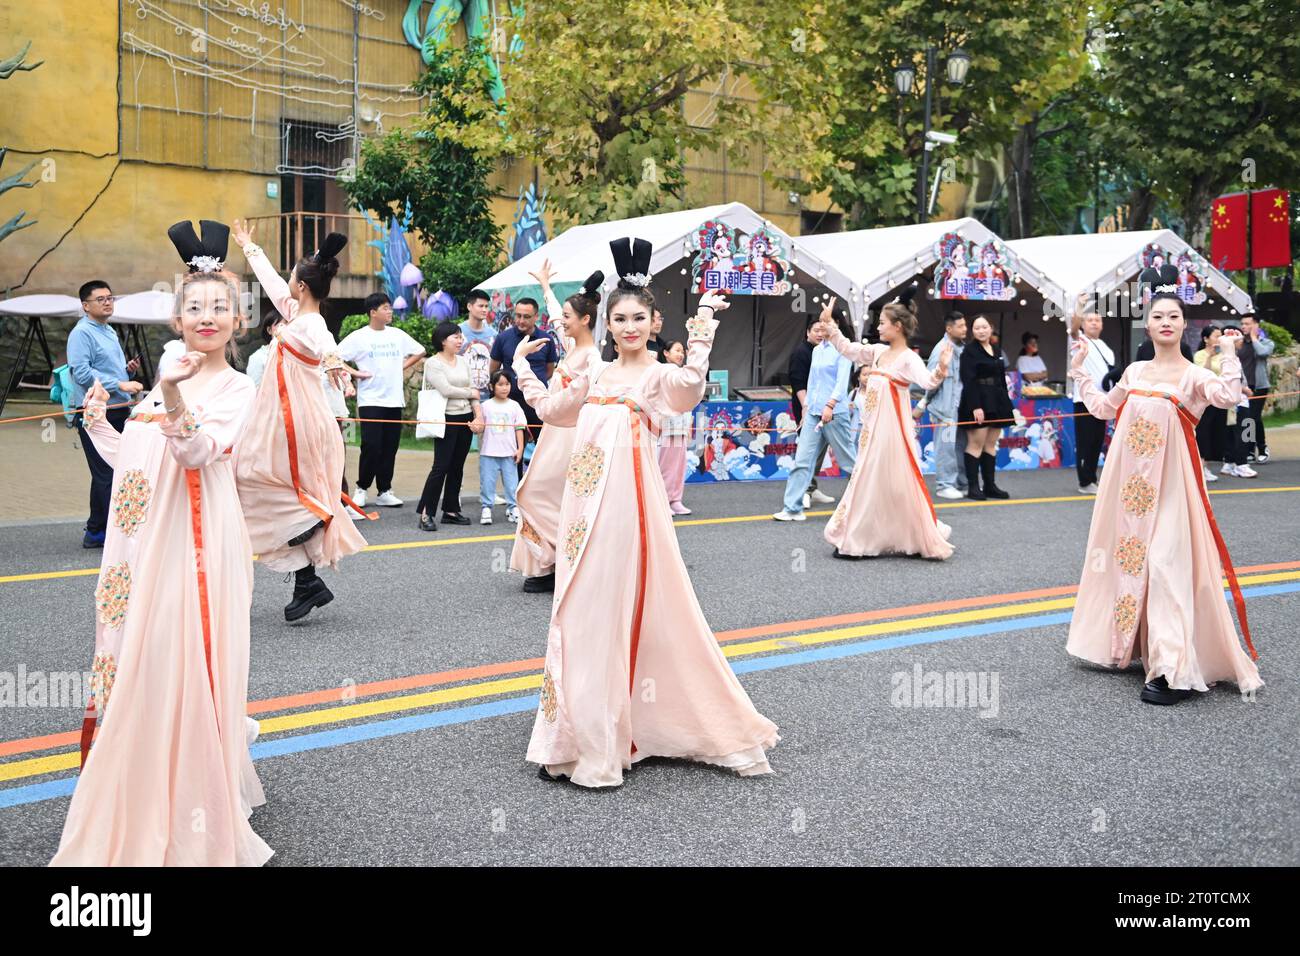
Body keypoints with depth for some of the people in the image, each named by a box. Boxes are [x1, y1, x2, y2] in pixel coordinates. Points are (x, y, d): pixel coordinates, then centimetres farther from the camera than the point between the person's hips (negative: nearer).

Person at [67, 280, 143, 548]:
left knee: (105, 475, 13)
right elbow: (82, 373, -21)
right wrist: (120, 384, -23)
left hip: (118, 413, 9)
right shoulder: (82, 333, -9)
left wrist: (127, 369, 8)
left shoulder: (109, 332, 19)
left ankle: (96, 531, 22)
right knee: (107, 475, -7)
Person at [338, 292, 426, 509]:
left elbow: (419, 352, 19)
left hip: (394, 400, 4)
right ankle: (362, 488, 9)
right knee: (371, 447, -8)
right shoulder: (359, 337, -4)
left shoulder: (397, 335, 9)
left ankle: (384, 492, 14)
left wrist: (403, 366, 8)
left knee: (389, 448, 6)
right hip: (370, 400, -4)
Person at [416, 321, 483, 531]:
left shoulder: (464, 361, 13)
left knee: (457, 467, 10)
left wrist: (479, 415, -4)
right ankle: (426, 513, -6)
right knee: (441, 467, -10)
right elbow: (446, 390, -17)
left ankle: (451, 510, 18)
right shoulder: (433, 363, -6)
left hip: (466, 419, 6)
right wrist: (470, 393, -3)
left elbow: (474, 390, 10)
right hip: (447, 420, -6)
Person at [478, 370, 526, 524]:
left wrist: (520, 448, -1)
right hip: (488, 453, 0)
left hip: (509, 453, 1)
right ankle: (486, 508, 10)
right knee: (487, 481, 2)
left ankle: (512, 508, 13)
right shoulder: (486, 406, 2)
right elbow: (480, 427, 5)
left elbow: (519, 428, 4)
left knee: (511, 481, 4)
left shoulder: (514, 405, 3)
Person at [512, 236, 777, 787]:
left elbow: (689, 390, -27)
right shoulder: (594, 374, 15)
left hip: (626, 499, -6)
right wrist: (522, 367, 34)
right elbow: (551, 411, 30)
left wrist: (701, 332, -32)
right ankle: (581, 732, 20)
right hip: (584, 498, 6)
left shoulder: (659, 375, -3)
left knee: (624, 608, -3)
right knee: (581, 608, 10)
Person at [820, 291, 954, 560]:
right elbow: (847, 348, 16)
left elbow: (927, 382, -31)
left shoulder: (909, 358, -14)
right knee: (868, 481, 12)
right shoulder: (878, 351, 8)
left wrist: (940, 371, -51)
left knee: (897, 484, -4)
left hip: (892, 429, -8)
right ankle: (859, 540, 20)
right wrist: (828, 323, 12)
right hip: (873, 427, 8)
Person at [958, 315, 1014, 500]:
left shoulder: (997, 351, 15)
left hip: (997, 402, 7)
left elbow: (1002, 379, 19)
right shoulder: (969, 351, -6)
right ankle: (972, 486, -4)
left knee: (991, 445, 9)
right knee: (976, 444, -6)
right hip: (978, 401, -7)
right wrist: (975, 406, -21)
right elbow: (968, 380, -13)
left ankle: (989, 485, 13)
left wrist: (1006, 404, 14)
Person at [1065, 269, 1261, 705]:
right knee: (1127, 550, 12)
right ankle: (1126, 643, 27)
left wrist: (1229, 354, -23)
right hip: (1128, 476, 6)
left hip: (1168, 478, -6)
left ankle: (1175, 668, -10)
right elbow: (1103, 408, 25)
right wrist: (1079, 369, 24)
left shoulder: (1193, 375, -5)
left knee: (1166, 562, -11)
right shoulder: (1135, 372, 12)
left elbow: (1227, 397, -25)